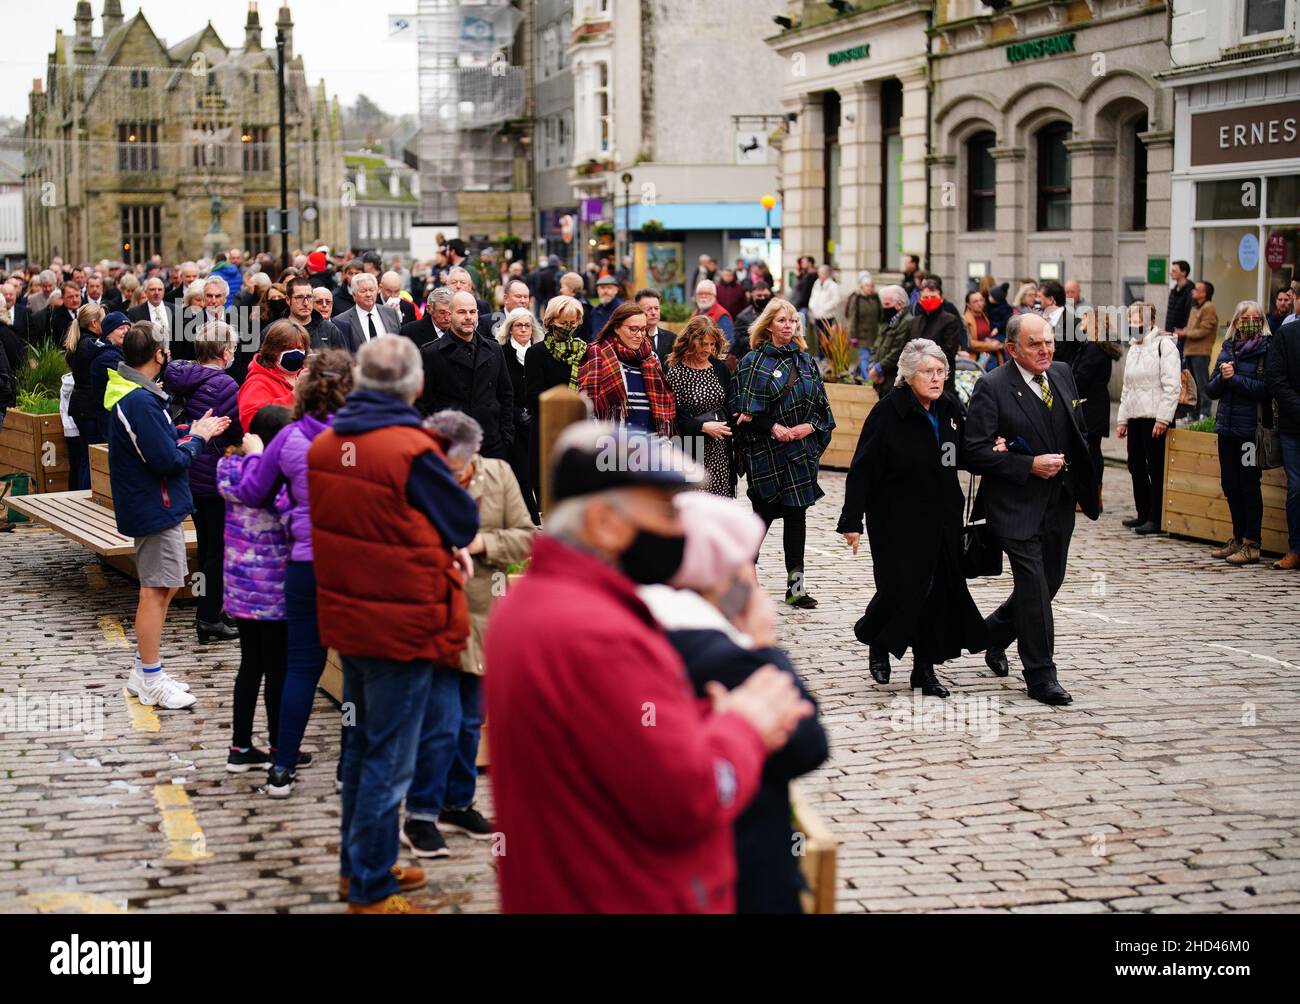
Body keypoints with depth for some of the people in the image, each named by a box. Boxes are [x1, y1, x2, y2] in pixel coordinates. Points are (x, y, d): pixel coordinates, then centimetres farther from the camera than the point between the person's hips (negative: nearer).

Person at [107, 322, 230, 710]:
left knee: (164, 586, 18)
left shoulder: (131, 394, 10)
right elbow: (169, 460, -24)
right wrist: (196, 438, -8)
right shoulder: (141, 401, -23)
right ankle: (151, 681, 4)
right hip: (155, 507, -11)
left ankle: (144, 670, 26)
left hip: (150, 502, 11)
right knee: (156, 590, -4)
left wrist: (192, 431, 7)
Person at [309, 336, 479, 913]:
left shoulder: (325, 444, 0)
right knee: (389, 762, 3)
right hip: (403, 627, -7)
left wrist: (439, 550, 5)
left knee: (360, 748, 21)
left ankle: (356, 865, 34)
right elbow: (466, 523, -10)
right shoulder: (412, 450, -22)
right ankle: (371, 892, 11)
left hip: (348, 620, 7)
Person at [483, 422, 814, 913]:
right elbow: (691, 802, -24)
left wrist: (717, 718, -2)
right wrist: (747, 723, -8)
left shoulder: (528, 603, 7)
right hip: (632, 900, -10)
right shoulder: (600, 638, -26)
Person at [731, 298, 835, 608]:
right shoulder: (753, 362, -3)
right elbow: (744, 409, -8)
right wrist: (775, 427, -14)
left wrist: (810, 426, -5)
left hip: (801, 450, 4)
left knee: (796, 516, 4)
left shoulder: (805, 360, 11)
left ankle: (795, 586, 8)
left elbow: (820, 403, 12)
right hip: (766, 452, -4)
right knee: (763, 514, 0)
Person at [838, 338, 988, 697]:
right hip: (897, 520, -6)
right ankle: (877, 643, 23)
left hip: (941, 519, 6)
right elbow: (862, 470, -13)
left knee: (938, 590, 5)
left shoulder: (951, 410, 5)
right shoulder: (888, 412, -13)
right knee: (901, 587, -7)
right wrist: (851, 521, -15)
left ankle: (925, 668, 17)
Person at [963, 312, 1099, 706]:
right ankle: (1041, 677, 2)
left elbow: (1077, 429, 22)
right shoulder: (992, 388, -13)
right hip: (1017, 506, -7)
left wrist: (1075, 463, 6)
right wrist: (1029, 465, -20)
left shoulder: (1062, 374, 7)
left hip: (1059, 504, 7)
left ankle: (994, 632, 40)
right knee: (1034, 587, -8)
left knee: (1049, 582, 15)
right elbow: (975, 453, -17)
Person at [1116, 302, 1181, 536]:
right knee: (1136, 466, 11)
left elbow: (1172, 385, -15)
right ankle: (1143, 514, 22)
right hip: (1135, 417, 9)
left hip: (1155, 418, -9)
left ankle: (1157, 518, 0)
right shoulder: (1133, 349, 19)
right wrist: (1122, 419, 18)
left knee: (1156, 469, -4)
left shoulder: (1164, 345, -8)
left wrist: (1162, 418, -19)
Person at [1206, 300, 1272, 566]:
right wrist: (1222, 376, -9)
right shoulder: (1227, 348, 12)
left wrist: (1234, 378, -14)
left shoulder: (1266, 350, -5)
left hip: (1251, 427, -6)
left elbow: (1265, 388, -16)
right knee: (1230, 485, 11)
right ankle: (1238, 539, 23)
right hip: (1227, 425, 6)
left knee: (1248, 485, -3)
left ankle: (1251, 545, 2)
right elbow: (1211, 390, 10)